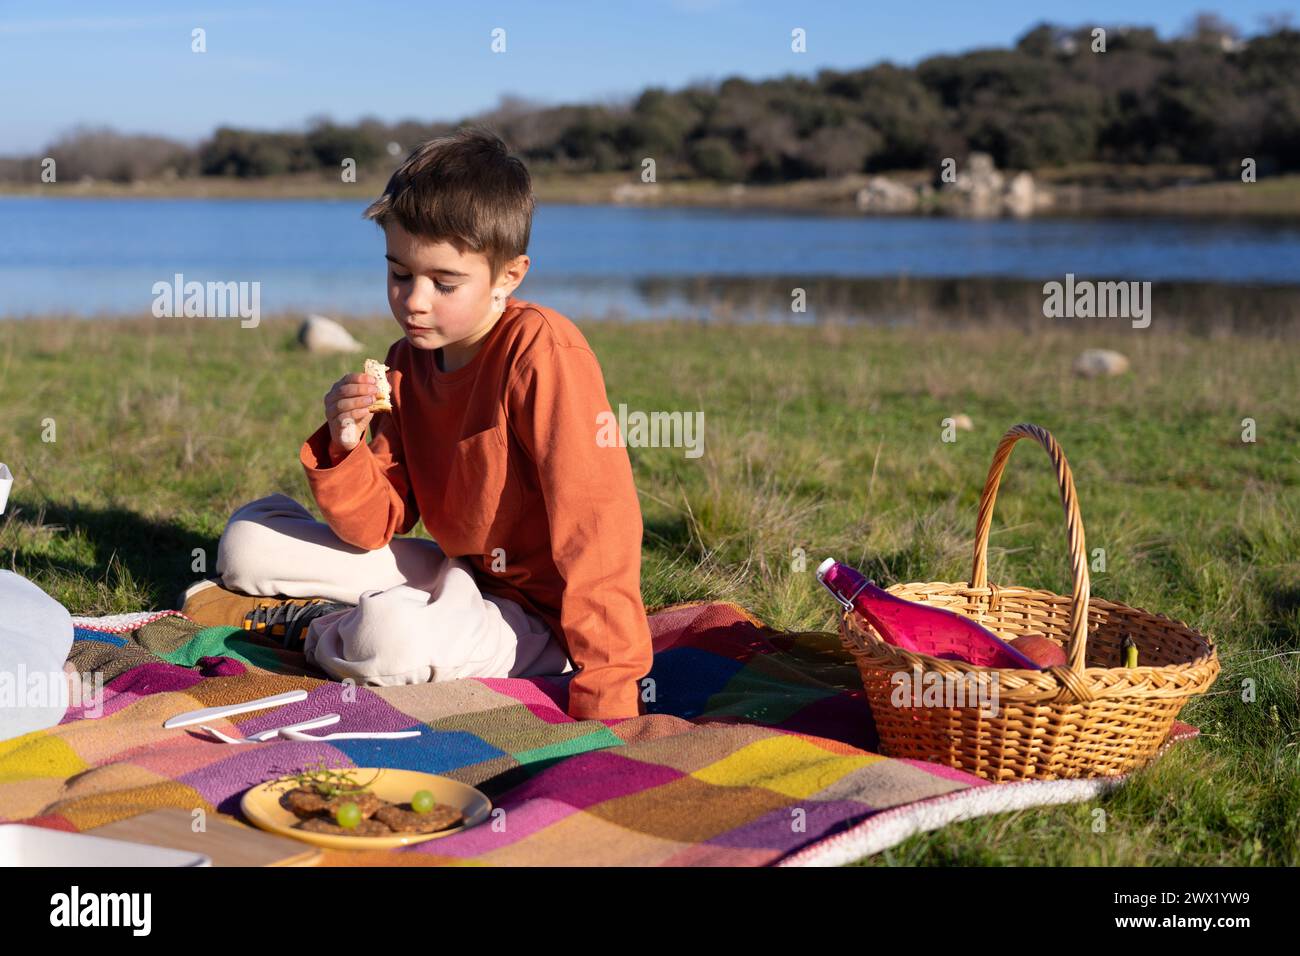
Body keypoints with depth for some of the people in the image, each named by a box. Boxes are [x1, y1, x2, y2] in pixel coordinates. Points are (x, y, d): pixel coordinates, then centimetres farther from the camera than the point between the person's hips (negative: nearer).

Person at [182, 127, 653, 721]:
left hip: (536, 611, -6)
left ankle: (298, 623, -5)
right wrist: (345, 449, -21)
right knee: (248, 539, 7)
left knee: (391, 637, -35)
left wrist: (607, 689, -33)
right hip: (456, 572, 7)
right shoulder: (407, 362, 1)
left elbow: (598, 522, -27)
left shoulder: (541, 354, -22)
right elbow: (377, 528, 0)